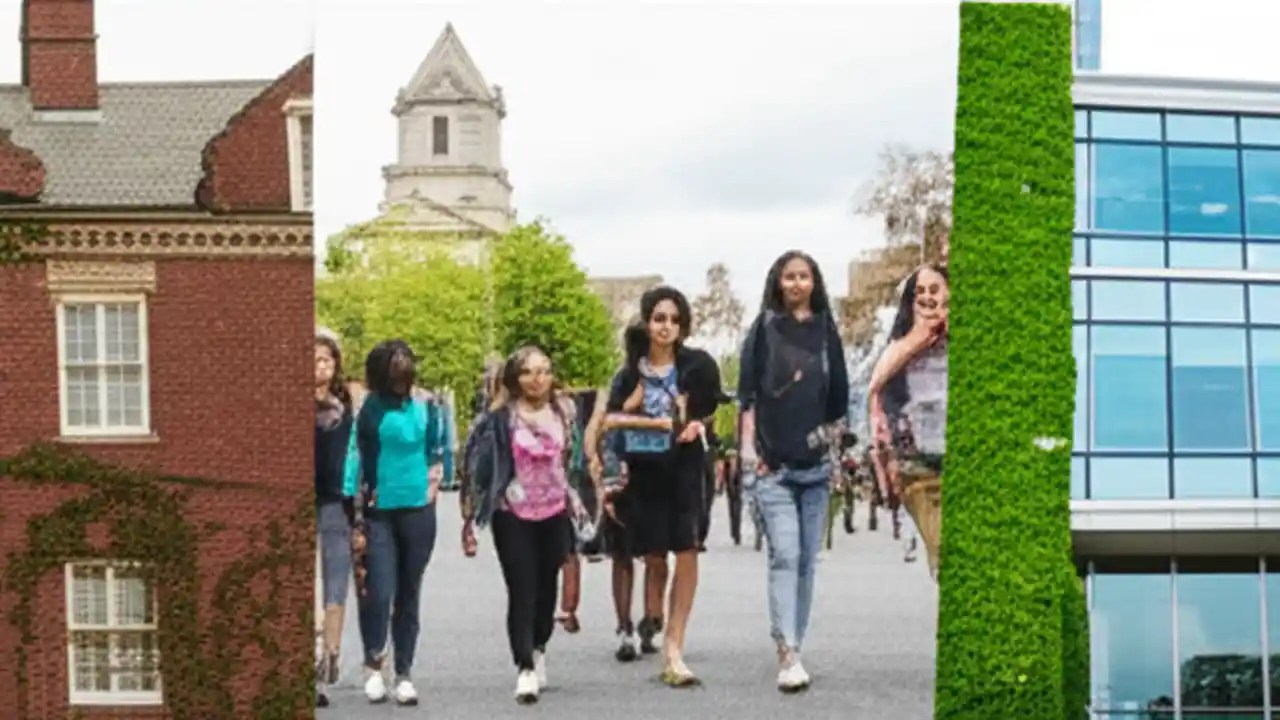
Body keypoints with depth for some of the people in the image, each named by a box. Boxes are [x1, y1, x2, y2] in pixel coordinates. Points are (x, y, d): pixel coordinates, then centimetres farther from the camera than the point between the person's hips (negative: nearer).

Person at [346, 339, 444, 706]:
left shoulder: (425, 404, 1)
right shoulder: (368, 407, -5)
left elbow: (438, 452, 11)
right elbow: (356, 461, -3)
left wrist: (430, 491, 3)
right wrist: (358, 522, -4)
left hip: (417, 511, 2)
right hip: (379, 512, -2)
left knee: (408, 595, 8)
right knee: (379, 593, -9)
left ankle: (404, 673, 17)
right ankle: (373, 665, 13)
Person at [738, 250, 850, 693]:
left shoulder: (826, 330, 10)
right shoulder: (764, 328, 3)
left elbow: (837, 397, 13)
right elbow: (748, 393, 0)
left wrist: (831, 443, 10)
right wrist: (749, 446, -7)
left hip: (816, 464, 3)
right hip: (772, 463, -3)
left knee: (806, 559, 6)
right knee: (785, 555, -14)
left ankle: (793, 648, 15)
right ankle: (788, 654, -19)